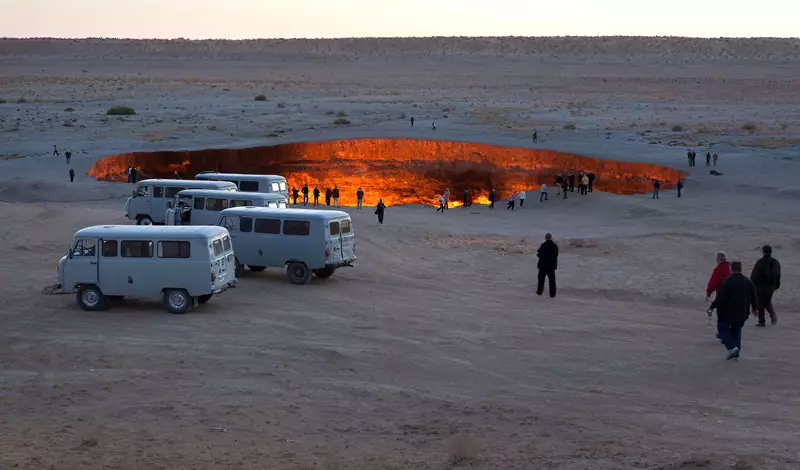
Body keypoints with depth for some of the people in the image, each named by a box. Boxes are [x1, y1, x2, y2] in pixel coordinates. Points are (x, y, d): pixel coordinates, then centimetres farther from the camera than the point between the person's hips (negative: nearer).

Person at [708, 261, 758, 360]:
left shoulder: (727, 281, -14)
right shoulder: (748, 282, 5)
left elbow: (720, 297, -18)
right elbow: (754, 297, 14)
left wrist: (712, 307, -9)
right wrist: (755, 308, 30)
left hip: (727, 312, -6)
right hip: (741, 313, 6)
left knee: (723, 329, 7)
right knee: (736, 330, 18)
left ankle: (731, 347, -14)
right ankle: (736, 353, 14)